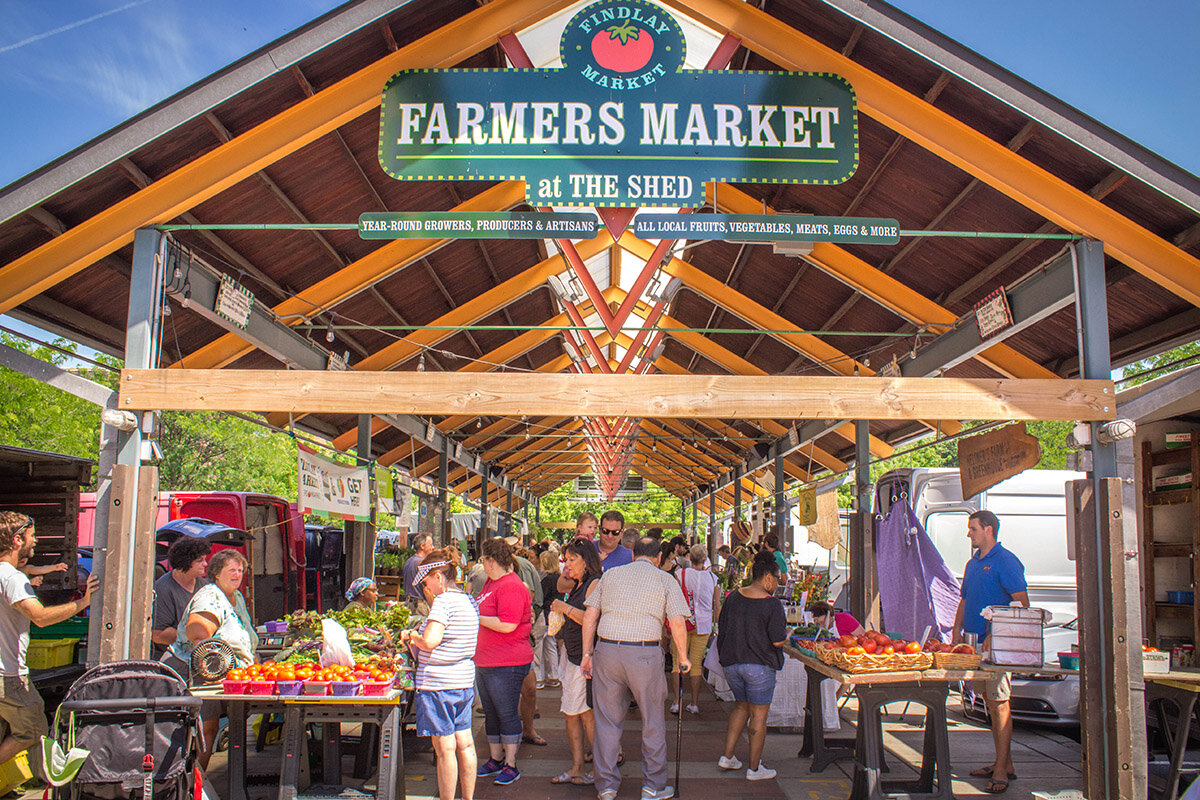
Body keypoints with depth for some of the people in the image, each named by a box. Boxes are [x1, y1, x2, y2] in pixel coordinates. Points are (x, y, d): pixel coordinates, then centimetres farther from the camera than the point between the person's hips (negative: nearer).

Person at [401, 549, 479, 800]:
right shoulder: (468, 600, 11)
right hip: (464, 681, 9)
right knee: (464, 743, 12)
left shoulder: (444, 601, -15)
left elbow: (430, 641, -25)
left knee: (445, 749, -1)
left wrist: (412, 637, -6)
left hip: (438, 684, -9)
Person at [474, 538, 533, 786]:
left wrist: (475, 617, -18)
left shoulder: (511, 587, -18)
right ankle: (495, 759, 29)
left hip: (507, 663, -10)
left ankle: (511, 764, 8)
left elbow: (507, 625, -26)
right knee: (491, 713, 17)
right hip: (484, 661, 10)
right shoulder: (491, 583, 13)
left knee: (507, 714, -1)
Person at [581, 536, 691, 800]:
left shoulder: (610, 574, 14)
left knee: (607, 720, 11)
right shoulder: (665, 580, 6)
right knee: (653, 721, 12)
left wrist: (587, 654, 11)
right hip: (645, 653, -2)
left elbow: (590, 615, 8)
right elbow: (677, 623, -2)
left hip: (606, 649, 3)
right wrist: (683, 658, 10)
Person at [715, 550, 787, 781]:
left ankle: (727, 756, 20)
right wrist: (787, 635, 6)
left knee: (741, 706, 22)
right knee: (759, 714, 6)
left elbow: (721, 629, 7)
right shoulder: (772, 604, -14)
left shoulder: (733, 598, 3)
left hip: (731, 663, 6)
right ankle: (754, 768, 12)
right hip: (759, 665, -6)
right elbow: (778, 641, -15)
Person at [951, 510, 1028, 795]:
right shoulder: (972, 563, 17)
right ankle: (1004, 763, 20)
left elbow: (1022, 603, -15)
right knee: (991, 702, 12)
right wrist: (957, 632, 13)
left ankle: (1001, 771, -3)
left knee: (999, 702, -7)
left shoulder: (1005, 561, -9)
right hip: (977, 643, 8)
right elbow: (965, 601, 24)